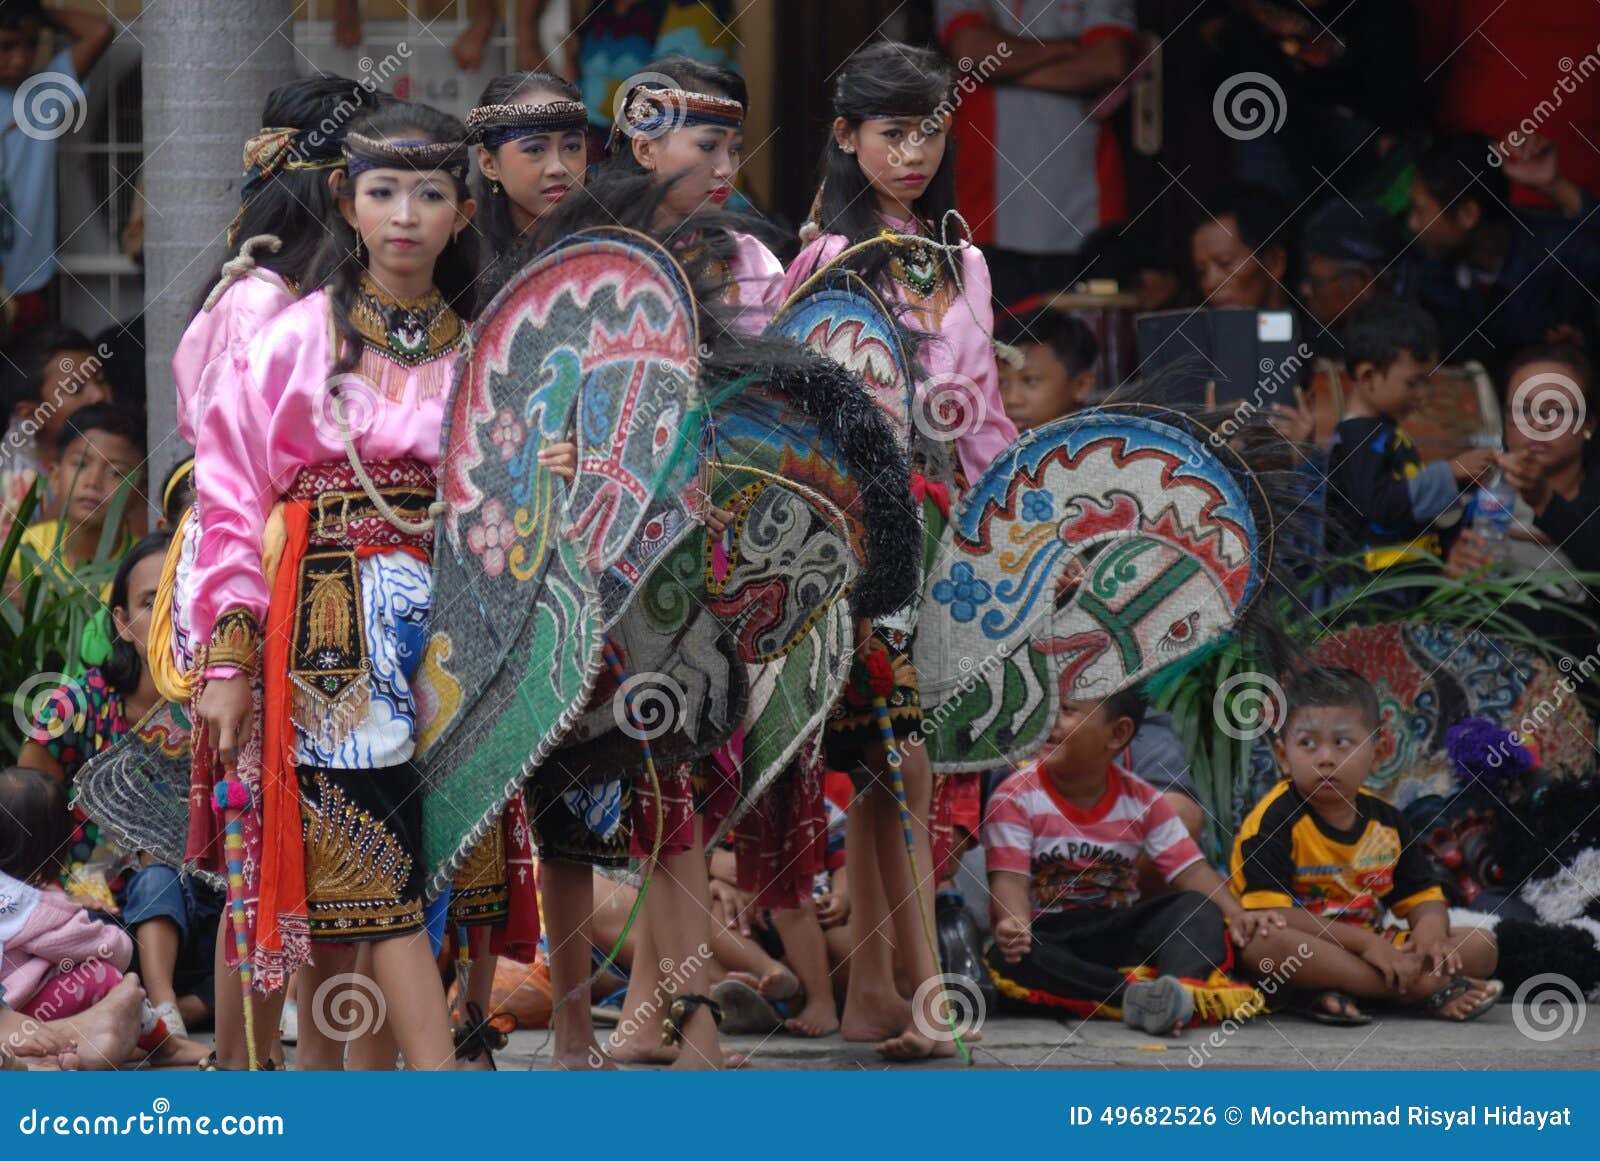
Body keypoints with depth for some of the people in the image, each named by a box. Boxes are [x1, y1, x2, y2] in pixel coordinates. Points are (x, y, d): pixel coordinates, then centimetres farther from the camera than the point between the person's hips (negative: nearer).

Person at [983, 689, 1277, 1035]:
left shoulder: (1141, 800, 6)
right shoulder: (1016, 796, -3)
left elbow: (1190, 868, -1)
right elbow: (1009, 877, -14)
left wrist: (1236, 915, -20)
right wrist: (1013, 923, -37)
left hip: (1117, 935, 3)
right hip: (1048, 934, -2)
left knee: (1199, 910, -23)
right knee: (1006, 955, -37)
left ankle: (1182, 984, -55)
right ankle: (1132, 994, -52)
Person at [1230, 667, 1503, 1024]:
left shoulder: (1387, 823, 9)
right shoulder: (1275, 820, -11)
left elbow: (1424, 898, 14)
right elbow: (1272, 917, -21)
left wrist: (1430, 930, -14)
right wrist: (1364, 943, -25)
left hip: (1371, 948, 6)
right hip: (1300, 958, -6)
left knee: (1481, 945, -4)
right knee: (1263, 943, -40)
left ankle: (1336, 991, -24)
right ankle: (1423, 989, -35)